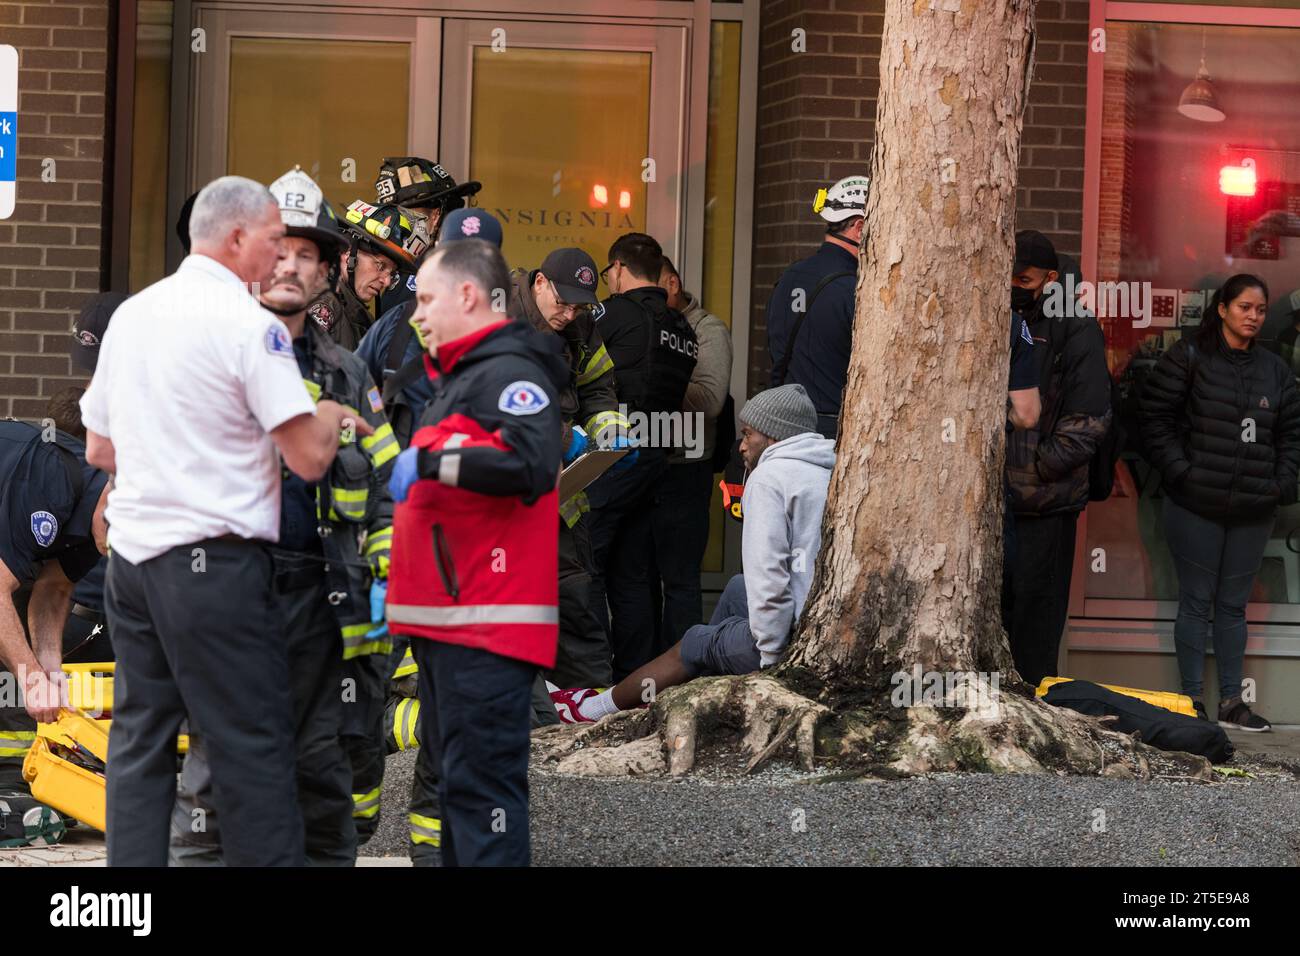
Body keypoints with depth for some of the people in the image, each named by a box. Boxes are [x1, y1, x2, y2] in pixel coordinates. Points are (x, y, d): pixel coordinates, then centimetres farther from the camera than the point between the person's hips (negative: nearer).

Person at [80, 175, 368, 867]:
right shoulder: (248, 323, -11)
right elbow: (309, 459, -14)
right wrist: (333, 417, 6)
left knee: (139, 740, 10)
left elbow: (99, 450, 19)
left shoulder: (130, 314, 12)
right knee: (252, 748, -2)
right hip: (214, 562, -7)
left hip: (131, 551, 7)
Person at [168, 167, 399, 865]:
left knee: (328, 775, 6)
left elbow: (385, 484, 18)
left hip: (324, 599, 4)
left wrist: (383, 579, 7)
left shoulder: (346, 376, 16)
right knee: (216, 772, -3)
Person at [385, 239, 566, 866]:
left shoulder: (508, 372, -11)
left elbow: (531, 463, -29)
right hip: (445, 620, 11)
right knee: (454, 776, 15)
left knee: (480, 784, -12)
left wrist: (430, 458, -23)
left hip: (486, 624, -11)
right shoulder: (454, 377, 22)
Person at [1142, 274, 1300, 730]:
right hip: (1197, 507, -4)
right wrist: (1180, 470, -12)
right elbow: (1156, 418, -5)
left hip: (1253, 510, 4)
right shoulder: (1188, 358, -3)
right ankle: (1193, 699, 6)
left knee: (1233, 605, 10)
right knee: (1196, 602, 1)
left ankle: (1231, 701, 15)